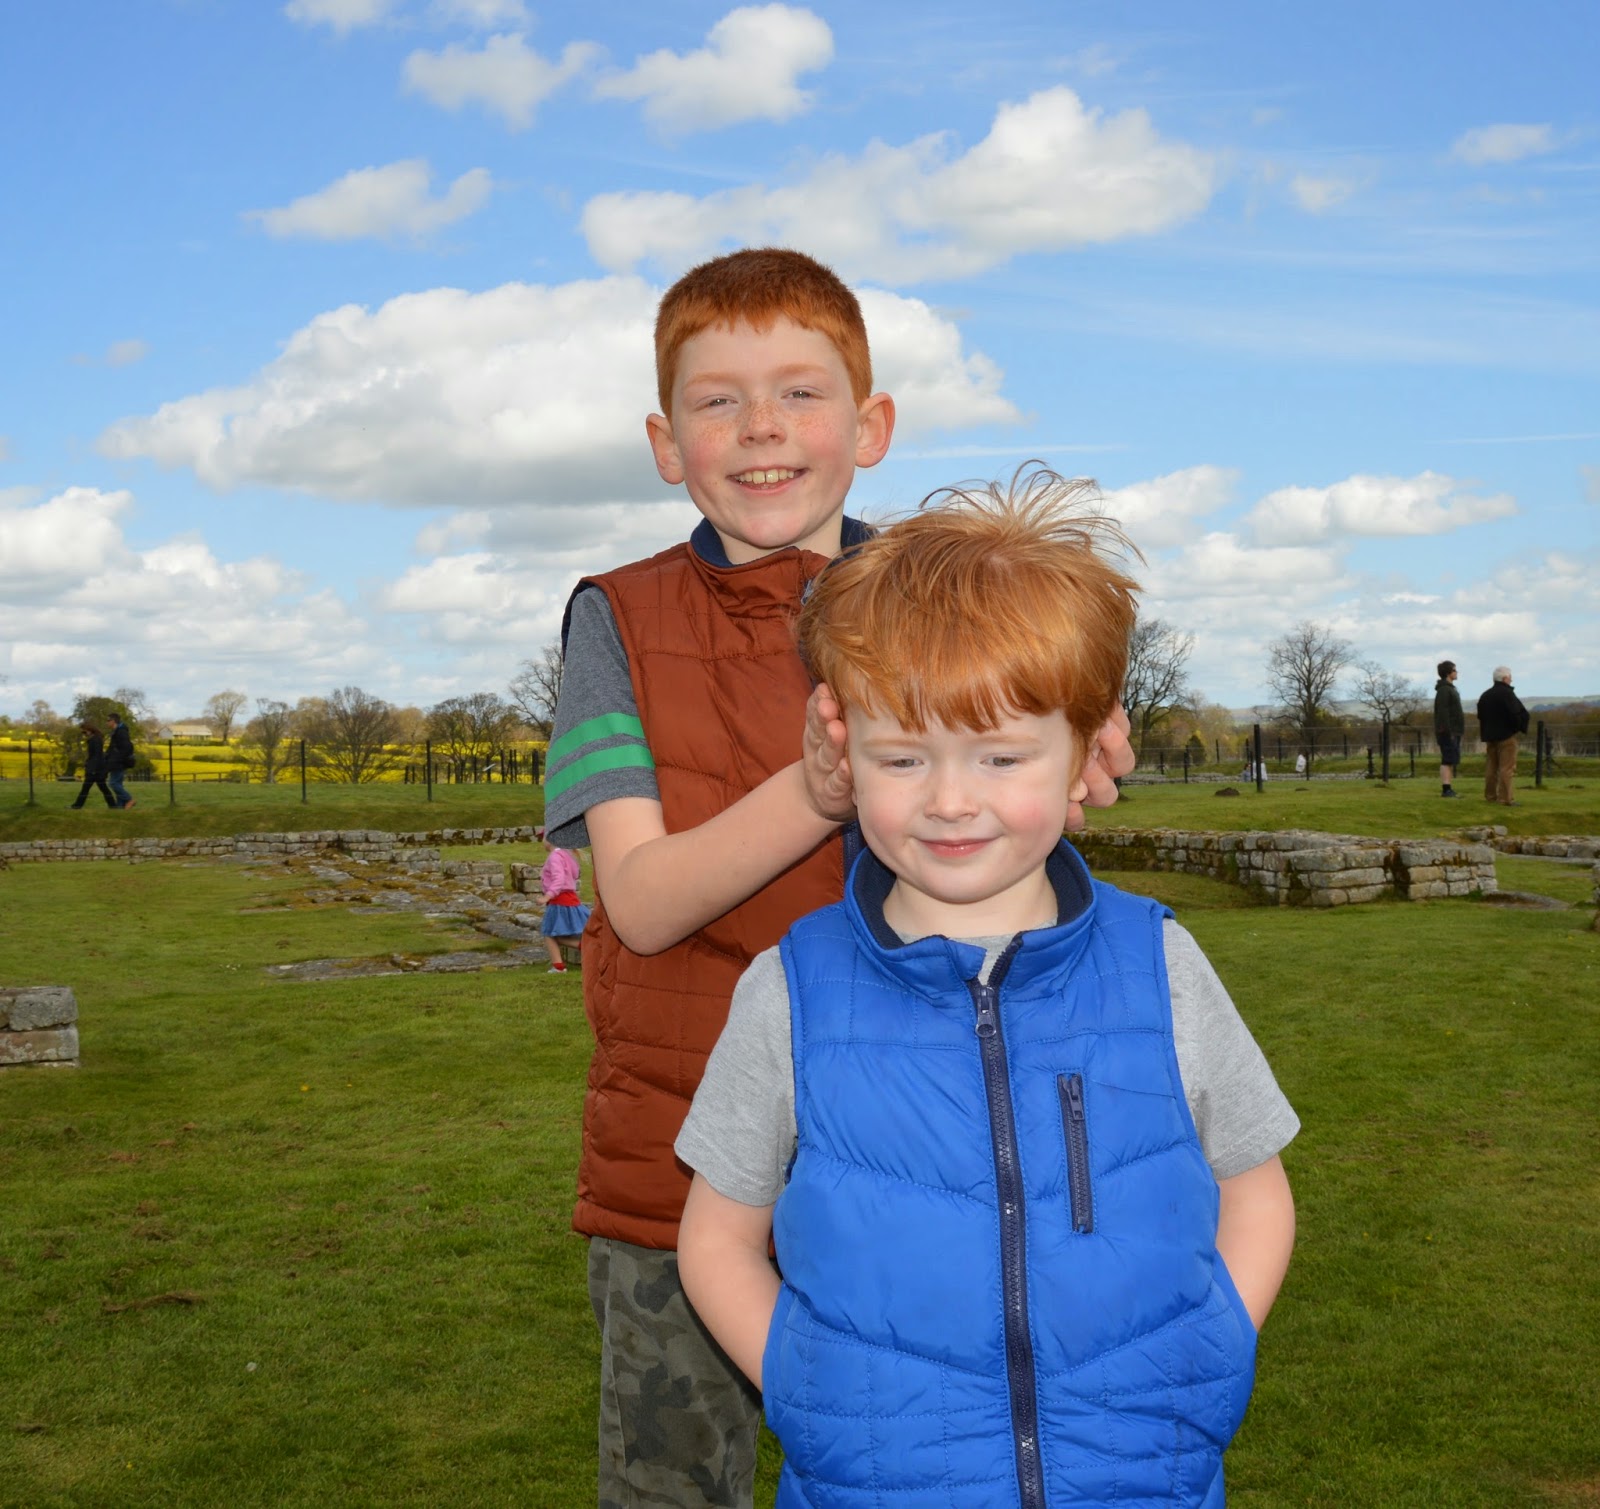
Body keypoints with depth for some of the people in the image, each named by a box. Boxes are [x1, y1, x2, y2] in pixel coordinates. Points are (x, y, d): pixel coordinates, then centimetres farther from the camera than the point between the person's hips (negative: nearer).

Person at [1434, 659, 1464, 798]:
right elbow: (1442, 712, -20)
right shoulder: (1443, 690, -12)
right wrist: (1448, 731, -23)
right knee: (1447, 760, -12)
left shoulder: (1450, 689, 20)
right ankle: (1446, 789, -14)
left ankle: (1448, 789, 11)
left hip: (1454, 732, 10)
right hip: (1448, 732, -10)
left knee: (1452, 761, 9)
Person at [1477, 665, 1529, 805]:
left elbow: (1481, 716, 14)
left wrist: (1484, 735, 16)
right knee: (1506, 767, -7)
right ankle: (1505, 798, -11)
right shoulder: (1506, 694, -13)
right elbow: (1515, 713, -18)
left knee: (1491, 767, 11)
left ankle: (1490, 795, 13)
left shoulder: (1485, 696, 13)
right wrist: (1519, 727, -1)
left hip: (1490, 736, 8)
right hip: (1506, 735, -8)